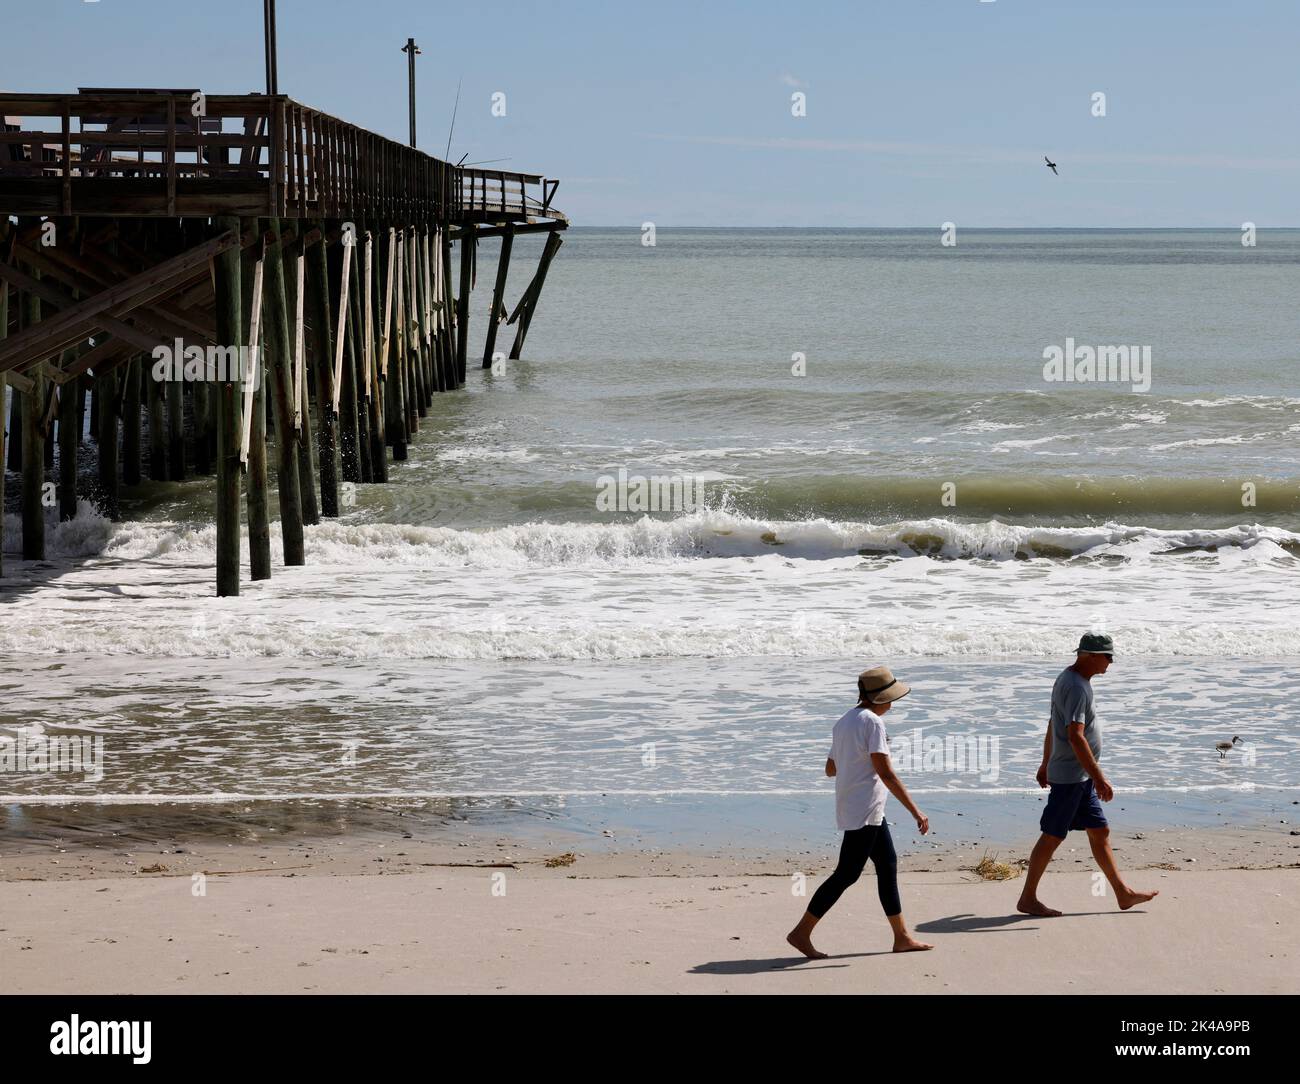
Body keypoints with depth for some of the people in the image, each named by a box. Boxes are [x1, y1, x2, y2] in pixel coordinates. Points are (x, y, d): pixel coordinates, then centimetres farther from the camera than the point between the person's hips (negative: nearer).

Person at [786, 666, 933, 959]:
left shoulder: (844, 722, 13)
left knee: (888, 864, 14)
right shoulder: (872, 722, -16)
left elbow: (830, 768, 20)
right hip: (864, 811, -10)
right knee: (847, 874, -6)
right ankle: (802, 932, -3)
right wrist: (915, 811, -21)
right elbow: (885, 772, -22)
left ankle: (902, 937, 19)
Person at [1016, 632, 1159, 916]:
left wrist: (1046, 763, 29)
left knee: (1100, 832, 13)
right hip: (1070, 776, -10)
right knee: (1052, 837, -3)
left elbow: (1052, 726, 22)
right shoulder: (1076, 687, -20)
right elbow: (1075, 736, -28)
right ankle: (1028, 899, 4)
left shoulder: (1069, 679, 12)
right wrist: (1099, 778, -28)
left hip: (1081, 778, 10)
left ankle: (1123, 893, 18)